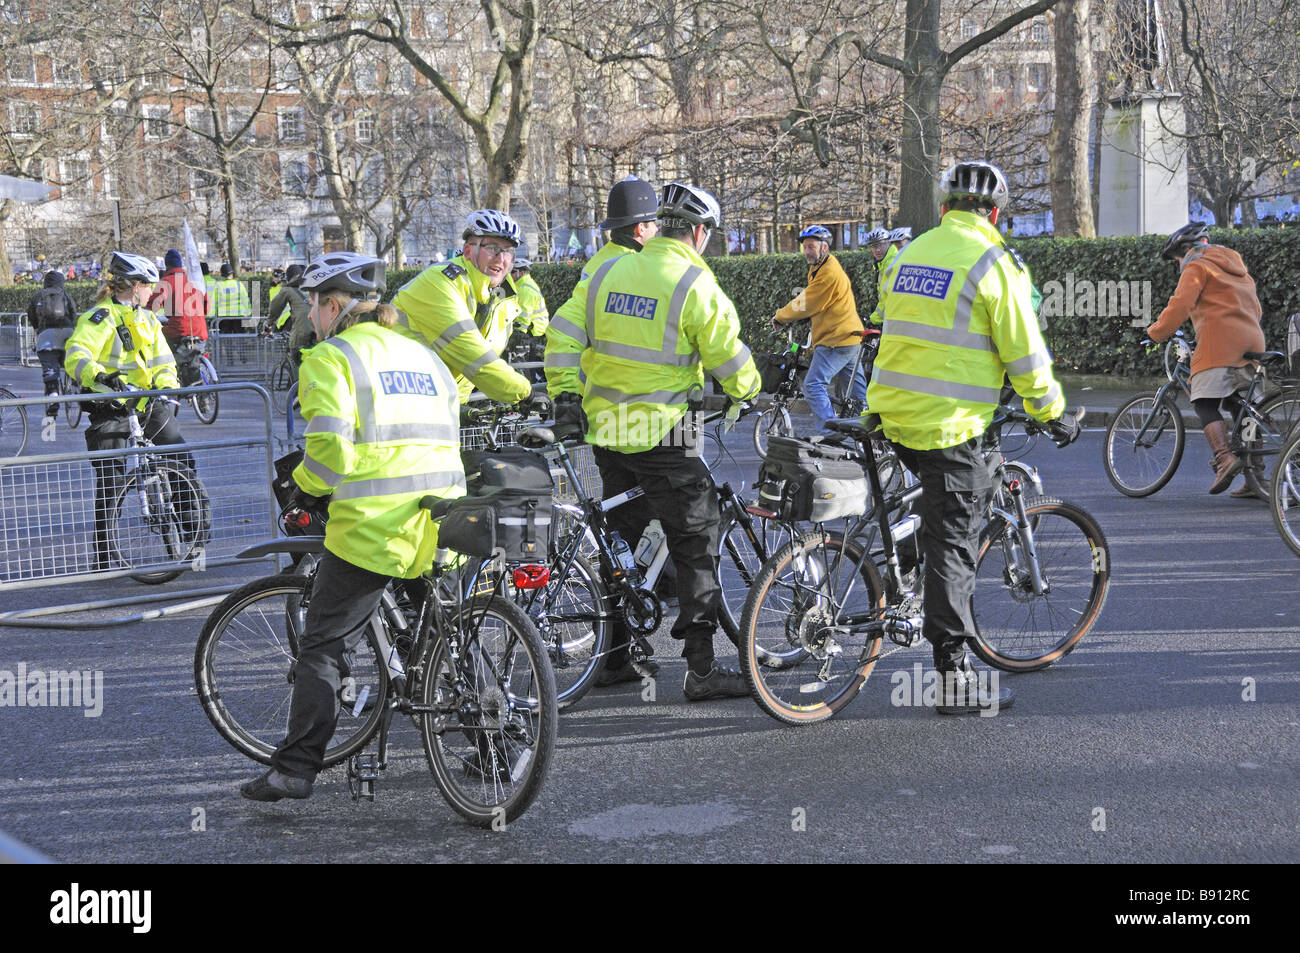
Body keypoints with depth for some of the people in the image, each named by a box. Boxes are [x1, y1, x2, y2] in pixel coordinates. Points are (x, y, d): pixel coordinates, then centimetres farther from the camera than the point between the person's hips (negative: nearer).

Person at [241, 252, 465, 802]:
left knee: (323, 646, 3)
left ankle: (294, 770, 3)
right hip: (443, 524, 6)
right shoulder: (426, 357, 20)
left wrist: (305, 488, 4)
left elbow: (332, 445, -14)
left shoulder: (331, 356, -2)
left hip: (371, 525, -6)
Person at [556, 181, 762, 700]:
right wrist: (749, 390, 14)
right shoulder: (696, 284, -12)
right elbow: (729, 360, -6)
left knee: (621, 537, 18)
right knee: (696, 541, 1)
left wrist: (565, 396, 22)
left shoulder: (606, 272, 7)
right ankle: (702, 668, -1)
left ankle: (614, 657, 25)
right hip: (659, 433, -6)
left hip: (605, 428, 7)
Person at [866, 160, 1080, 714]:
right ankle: (954, 678, -1)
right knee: (953, 540, -3)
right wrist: (1053, 413, 6)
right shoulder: (992, 262, -9)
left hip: (894, 412, 7)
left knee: (971, 496, 29)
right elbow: (1024, 353, -8)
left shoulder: (911, 253, 13)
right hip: (948, 423, -7)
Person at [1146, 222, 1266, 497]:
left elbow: (1180, 304, -9)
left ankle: (1225, 457, -30)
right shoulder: (1236, 267, 30)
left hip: (1219, 345, -8)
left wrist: (1156, 332, 0)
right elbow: (1255, 308, 33)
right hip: (1252, 341, 8)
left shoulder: (1197, 268, 4)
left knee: (1205, 404, -9)